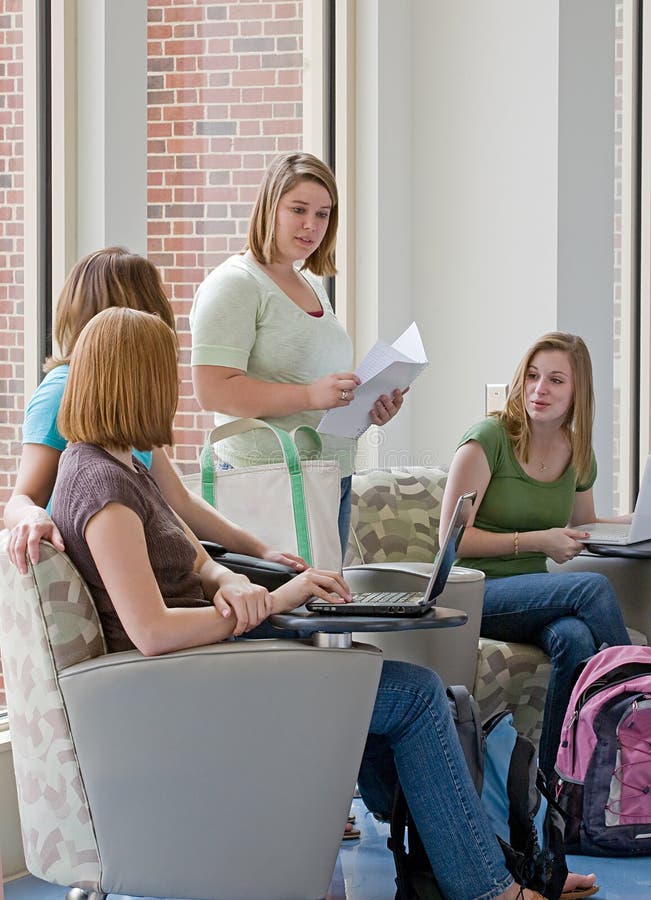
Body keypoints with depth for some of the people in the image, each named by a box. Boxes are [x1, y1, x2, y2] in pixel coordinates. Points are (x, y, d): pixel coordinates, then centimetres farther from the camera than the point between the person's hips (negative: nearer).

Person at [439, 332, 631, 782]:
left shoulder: (578, 455, 11)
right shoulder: (490, 438, -8)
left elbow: (582, 526, 31)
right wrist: (536, 541, -15)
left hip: (534, 591, 5)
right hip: (477, 593, -5)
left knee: (576, 638, -33)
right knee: (593, 587, -30)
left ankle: (560, 777, -24)